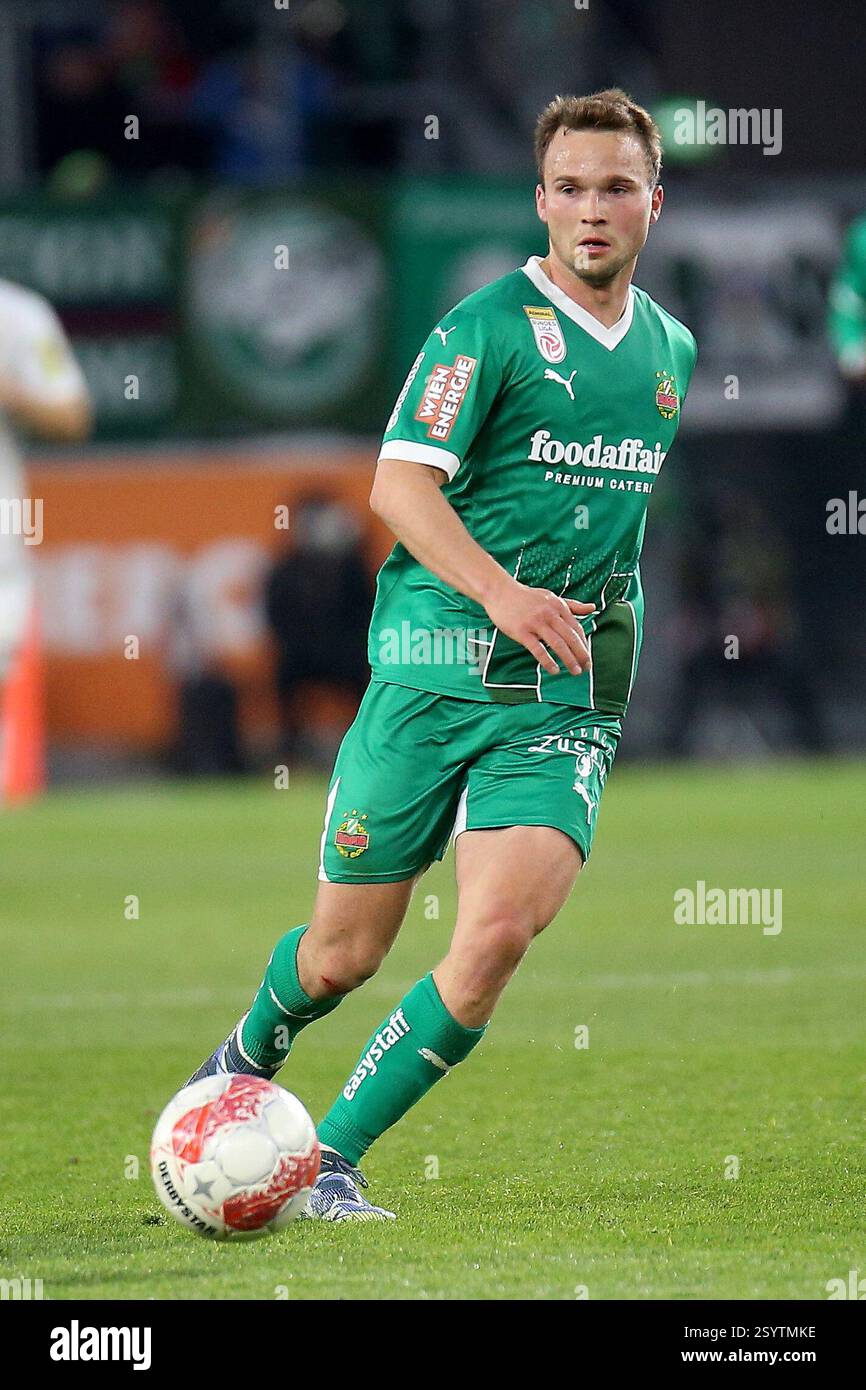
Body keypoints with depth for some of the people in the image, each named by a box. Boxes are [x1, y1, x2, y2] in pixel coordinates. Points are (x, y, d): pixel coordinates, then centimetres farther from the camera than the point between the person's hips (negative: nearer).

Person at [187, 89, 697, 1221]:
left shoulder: (669, 349, 13)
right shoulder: (489, 326, -7)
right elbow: (399, 484, -15)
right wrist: (502, 592, -27)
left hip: (567, 696, 4)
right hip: (436, 670, -4)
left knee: (503, 928, -19)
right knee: (345, 952, 5)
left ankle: (330, 1158, -6)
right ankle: (250, 1057, 40)